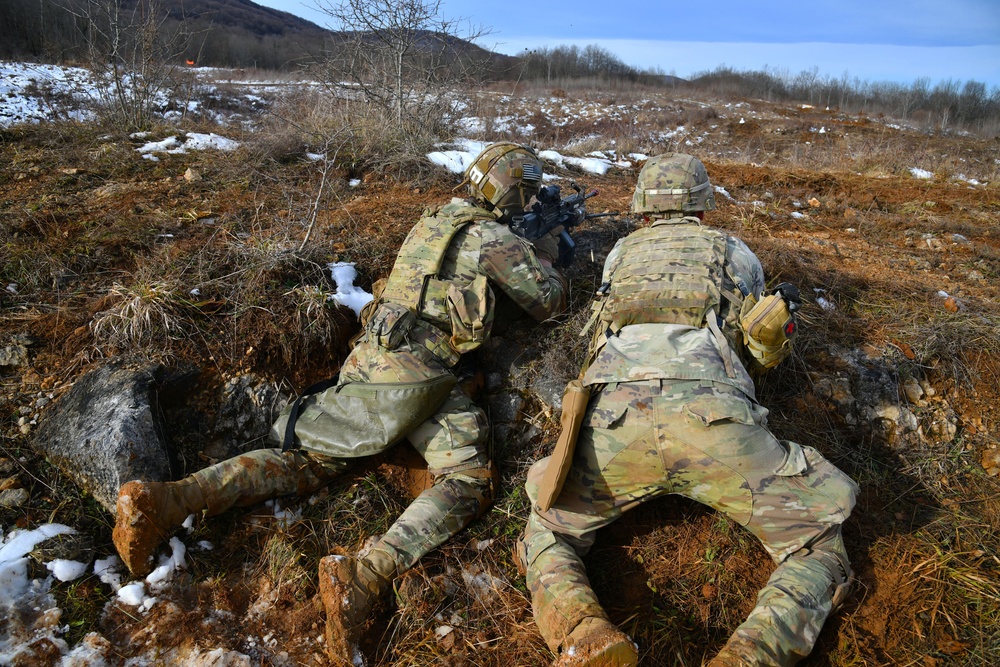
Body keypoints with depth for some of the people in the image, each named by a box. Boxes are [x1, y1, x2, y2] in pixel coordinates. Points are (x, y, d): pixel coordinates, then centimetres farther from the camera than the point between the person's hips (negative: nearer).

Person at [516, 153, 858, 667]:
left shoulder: (621, 252, 31)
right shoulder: (734, 251, 28)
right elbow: (763, 355, 37)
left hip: (613, 417, 1)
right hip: (712, 420, 0)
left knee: (545, 539, 22)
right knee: (819, 551, 18)